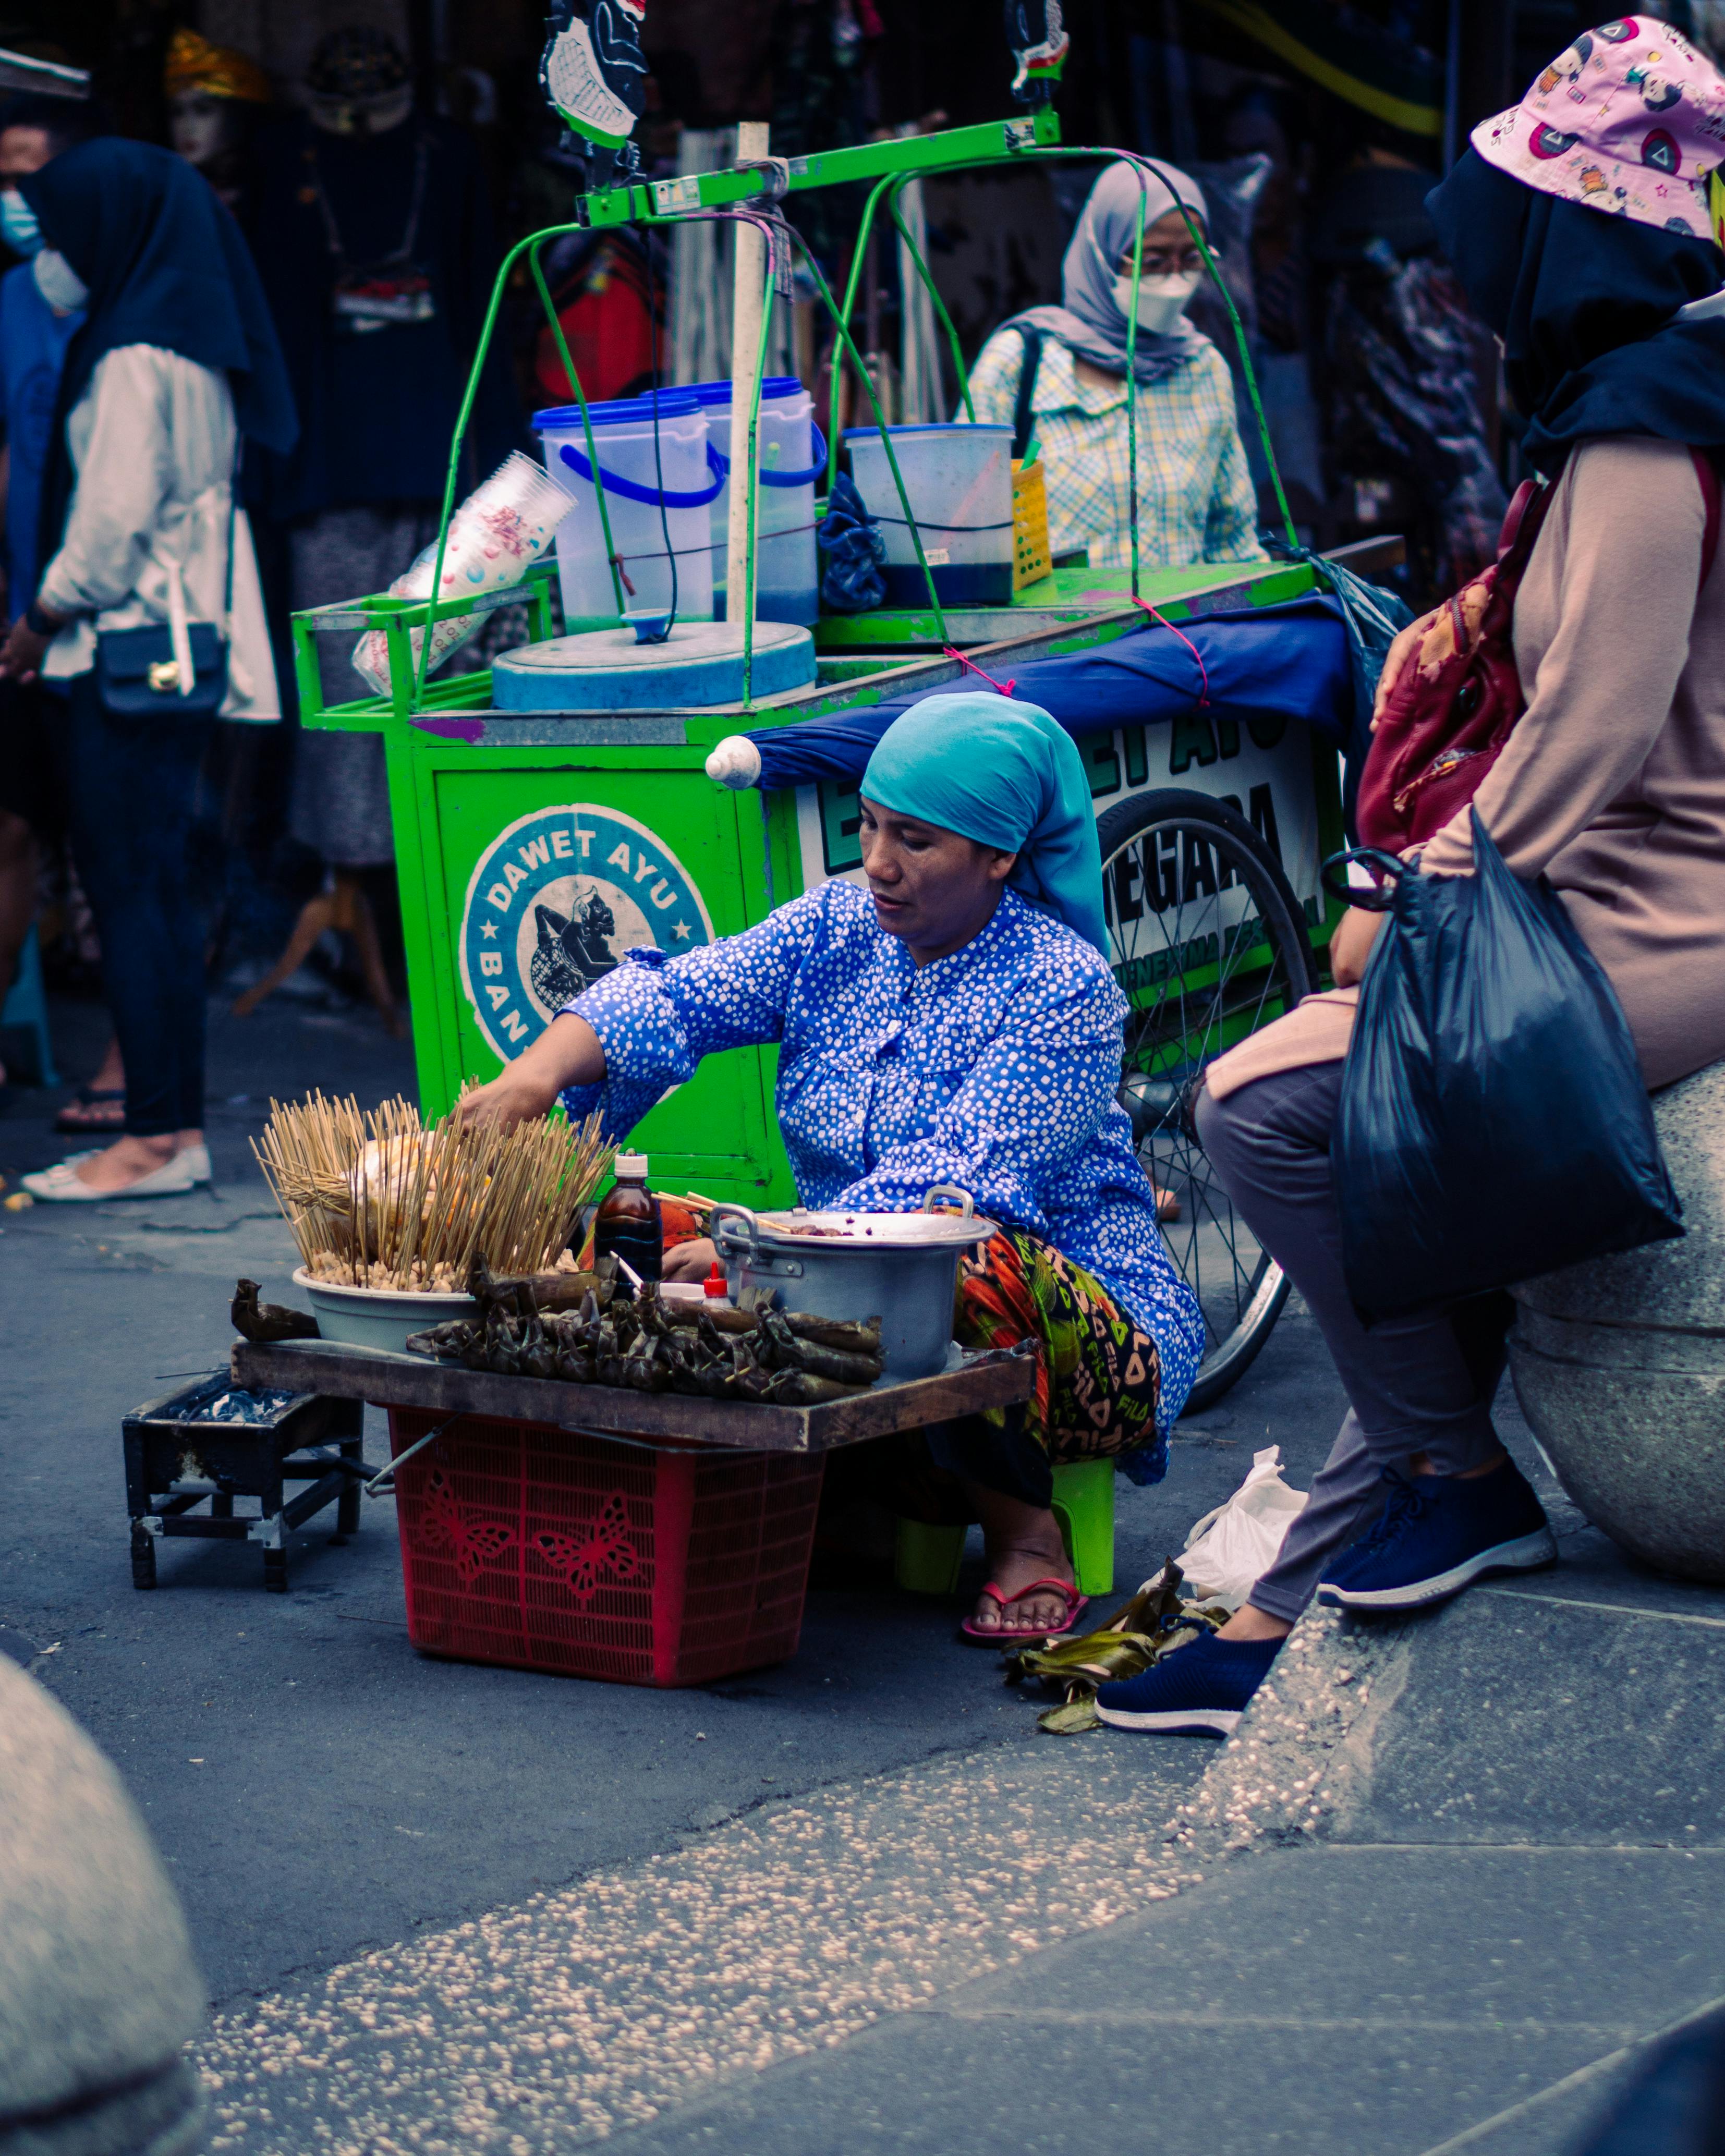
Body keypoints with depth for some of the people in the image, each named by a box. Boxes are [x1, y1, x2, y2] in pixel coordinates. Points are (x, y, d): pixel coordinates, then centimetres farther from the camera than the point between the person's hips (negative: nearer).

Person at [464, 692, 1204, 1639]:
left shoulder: (1065, 989, -14)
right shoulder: (835, 929, 5)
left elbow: (959, 1185, -25)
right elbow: (675, 996, -8)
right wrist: (536, 1073, -28)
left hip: (1079, 1329, -6)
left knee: (974, 1263, -40)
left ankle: (1023, 1529, -12)